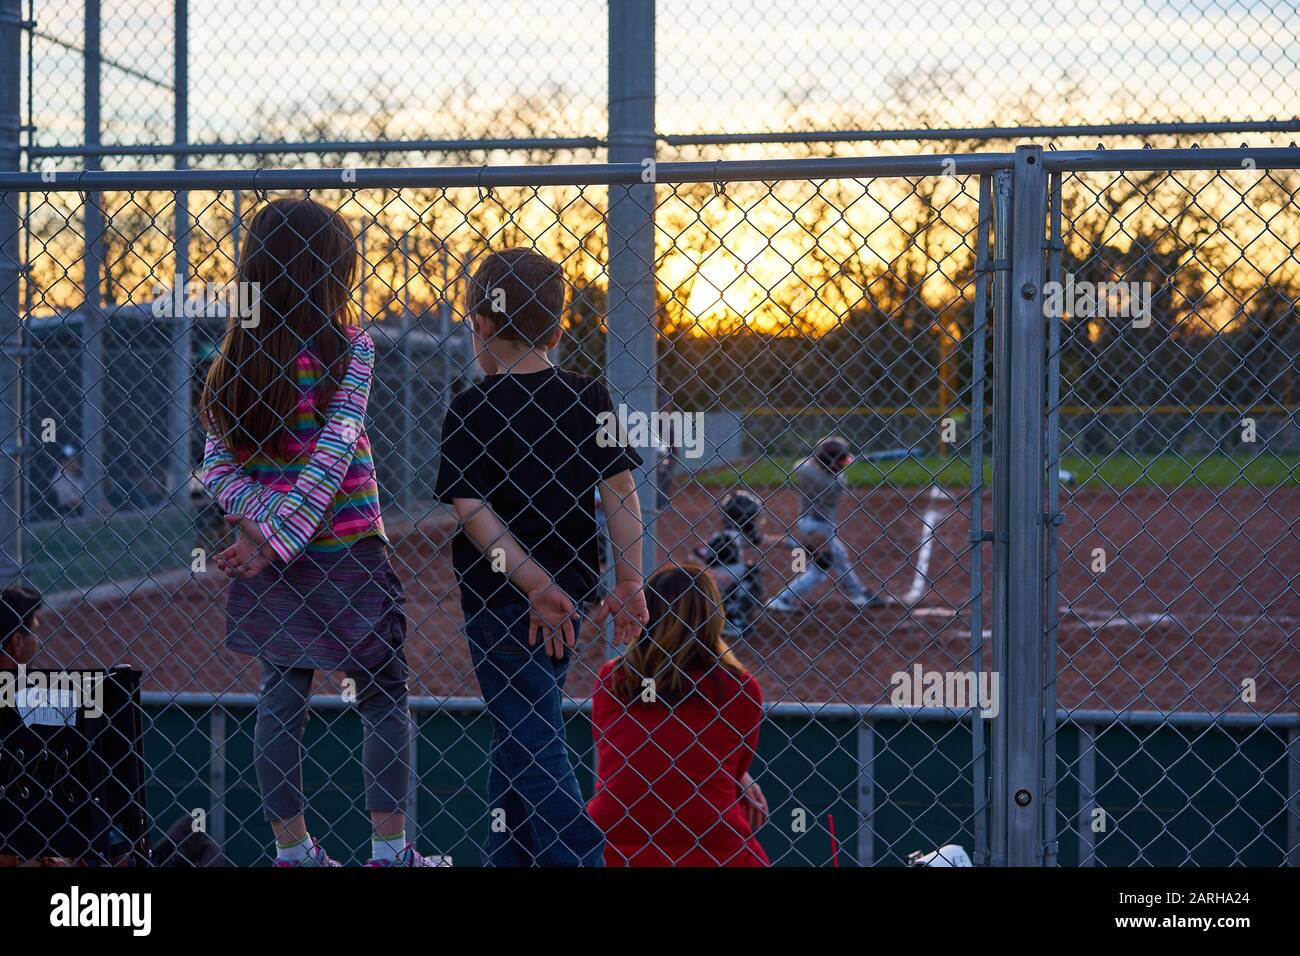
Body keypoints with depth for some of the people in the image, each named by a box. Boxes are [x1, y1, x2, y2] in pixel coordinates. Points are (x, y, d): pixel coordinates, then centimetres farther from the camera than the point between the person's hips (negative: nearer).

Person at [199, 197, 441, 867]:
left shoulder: (234, 358, 2)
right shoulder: (348, 348, -12)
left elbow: (216, 466, -4)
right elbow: (331, 457, -20)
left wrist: (266, 523, -12)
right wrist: (279, 540, -20)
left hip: (269, 566, 5)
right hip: (347, 554, -4)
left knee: (281, 695, 12)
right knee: (383, 697, 7)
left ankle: (292, 851, 15)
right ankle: (390, 850, 9)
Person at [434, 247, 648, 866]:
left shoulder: (472, 410, -11)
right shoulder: (591, 398, 2)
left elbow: (473, 511, -18)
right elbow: (619, 491, -3)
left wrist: (533, 585, -20)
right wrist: (629, 583, -3)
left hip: (503, 594, -5)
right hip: (571, 587, 6)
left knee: (533, 742, -2)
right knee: (517, 734, 19)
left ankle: (578, 856, -11)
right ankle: (510, 859, 26)